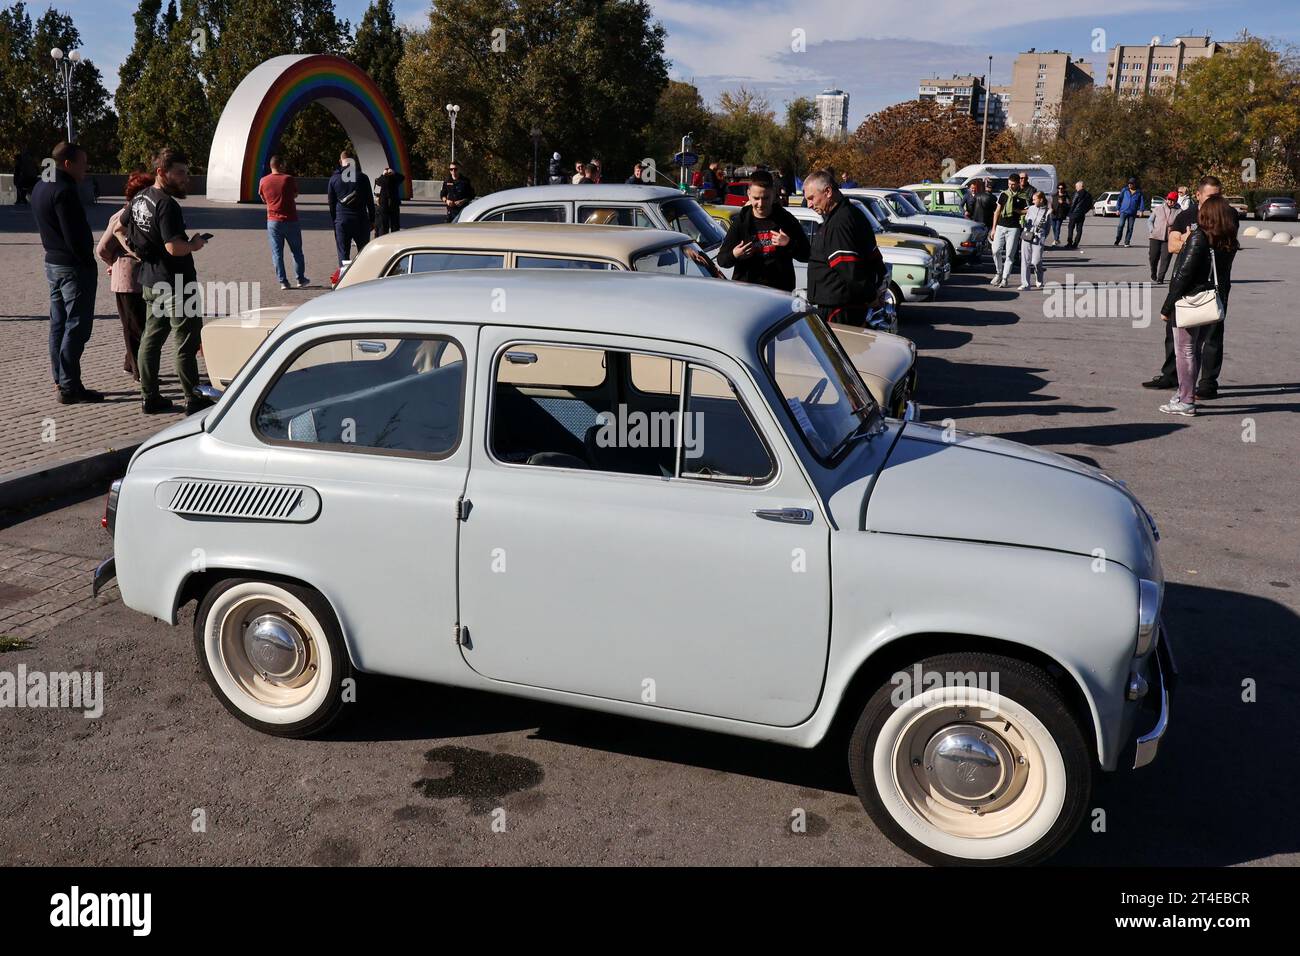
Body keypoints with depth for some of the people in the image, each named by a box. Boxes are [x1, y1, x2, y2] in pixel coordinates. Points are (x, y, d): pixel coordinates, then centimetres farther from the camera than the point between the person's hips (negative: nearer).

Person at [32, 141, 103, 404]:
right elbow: (75, 235, -21)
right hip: (74, 267, -10)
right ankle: (69, 387, -5)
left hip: (52, 263, 10)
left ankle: (60, 380, 20)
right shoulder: (64, 191, -18)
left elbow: (45, 228, 17)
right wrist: (88, 263, -13)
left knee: (58, 323, 14)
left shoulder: (40, 188, 13)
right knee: (76, 326, -6)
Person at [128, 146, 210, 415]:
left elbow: (130, 237, 19)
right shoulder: (166, 205, -20)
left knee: (151, 338, 14)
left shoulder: (138, 199, 10)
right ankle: (193, 400, 3)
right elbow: (174, 247, -26)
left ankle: (149, 397, 21)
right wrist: (194, 244, -9)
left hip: (149, 280, 9)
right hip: (175, 283, -9)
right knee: (186, 342, -2)